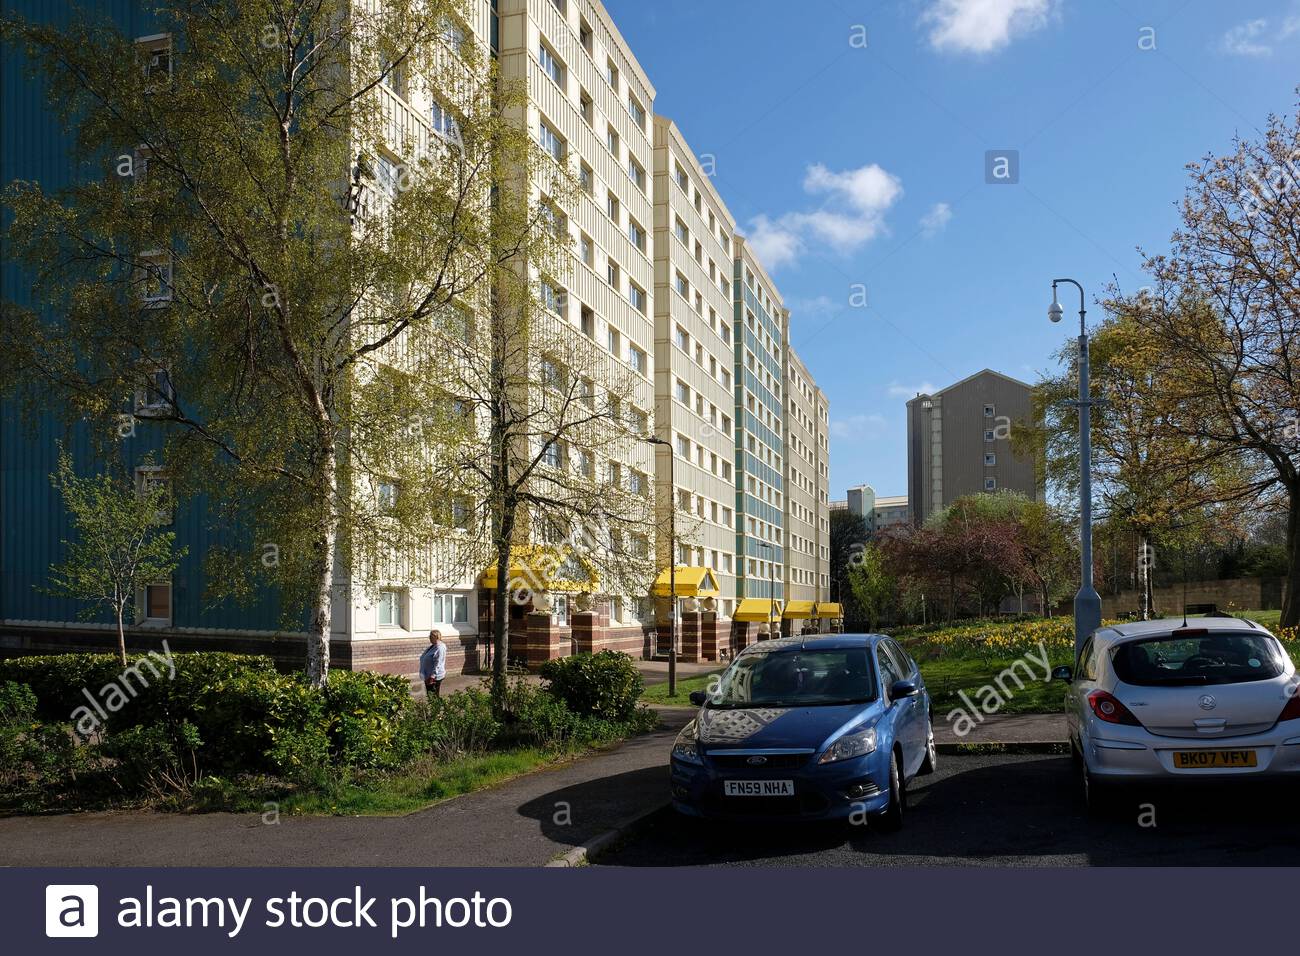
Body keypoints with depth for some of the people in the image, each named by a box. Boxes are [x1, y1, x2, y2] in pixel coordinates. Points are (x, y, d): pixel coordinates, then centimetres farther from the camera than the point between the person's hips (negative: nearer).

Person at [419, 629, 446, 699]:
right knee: (429, 695, 18)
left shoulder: (439, 648, -24)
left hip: (434, 677, -10)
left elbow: (437, 664, -27)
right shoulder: (433, 646, 7)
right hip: (428, 675, 10)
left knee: (434, 696, 0)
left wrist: (432, 676, -27)